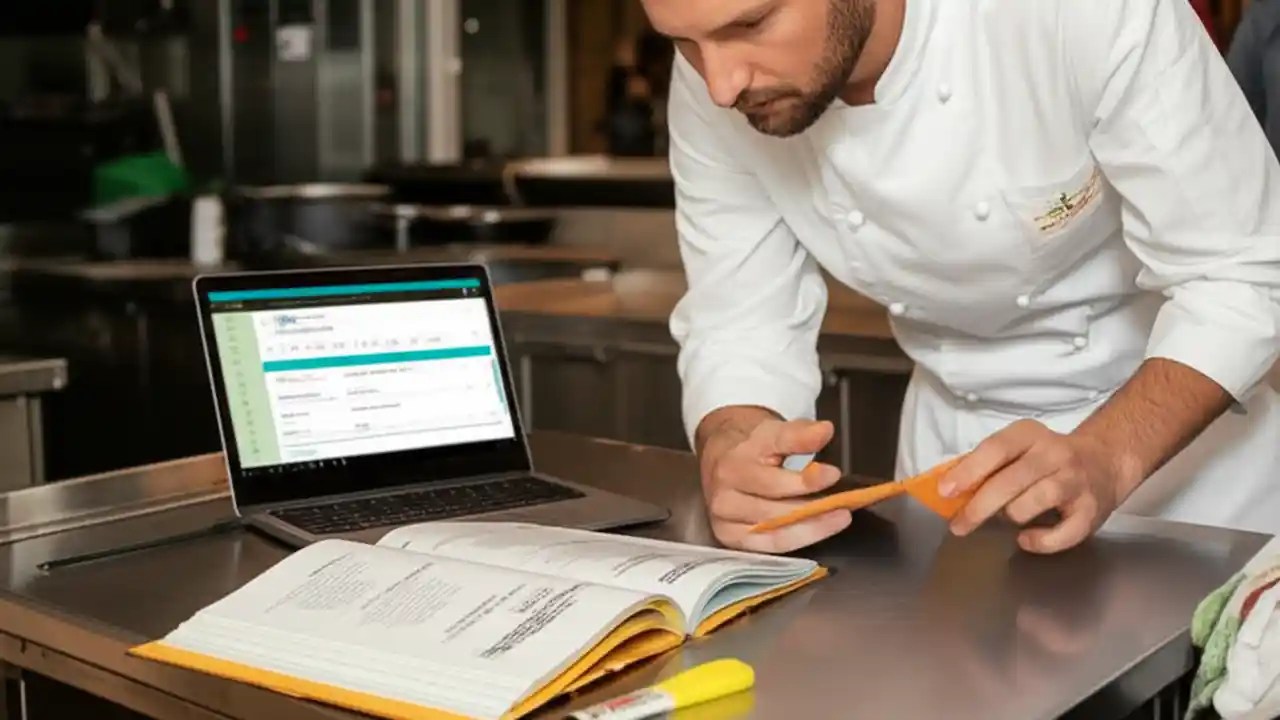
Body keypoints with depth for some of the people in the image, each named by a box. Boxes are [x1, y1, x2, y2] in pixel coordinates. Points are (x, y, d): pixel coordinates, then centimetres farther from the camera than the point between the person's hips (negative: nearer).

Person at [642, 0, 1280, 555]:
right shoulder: (712, 86, -16)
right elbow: (740, 323, -11)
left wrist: (1106, 457, -36)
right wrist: (731, 456, -30)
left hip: (1177, 419, -1)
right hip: (953, 440, 2)